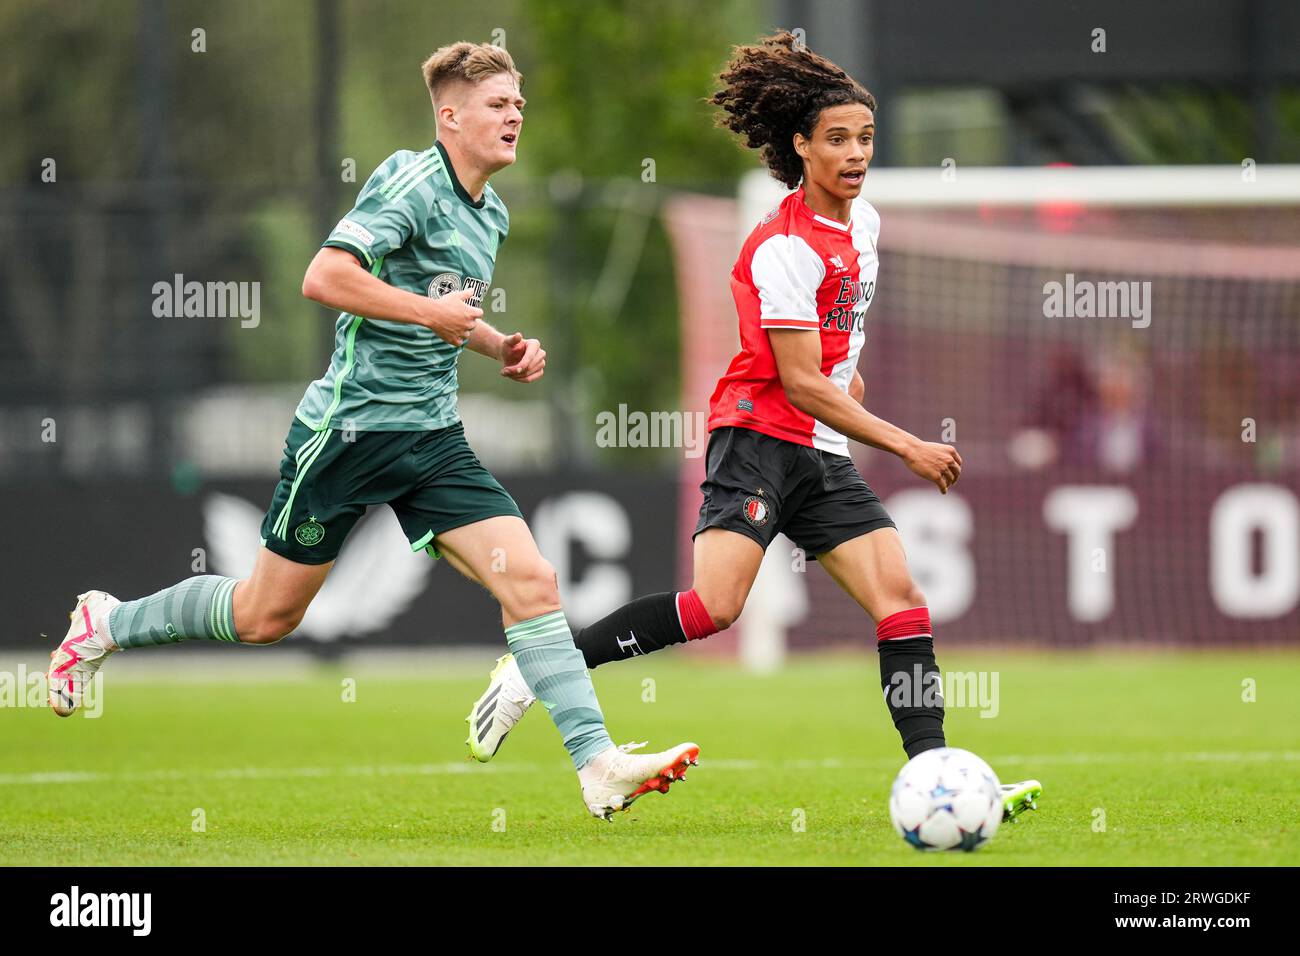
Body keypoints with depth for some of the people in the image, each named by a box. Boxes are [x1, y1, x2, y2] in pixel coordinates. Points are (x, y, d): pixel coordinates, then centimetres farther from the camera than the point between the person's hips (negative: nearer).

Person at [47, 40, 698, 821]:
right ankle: (106, 624, 31)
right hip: (351, 426, -7)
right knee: (267, 616, 7)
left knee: (531, 582, -12)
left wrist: (500, 348, 13)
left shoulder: (492, 215, 13)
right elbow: (325, 277, -24)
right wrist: (431, 311, -21)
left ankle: (599, 767, -16)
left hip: (433, 436, 7)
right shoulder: (413, 182, -14)